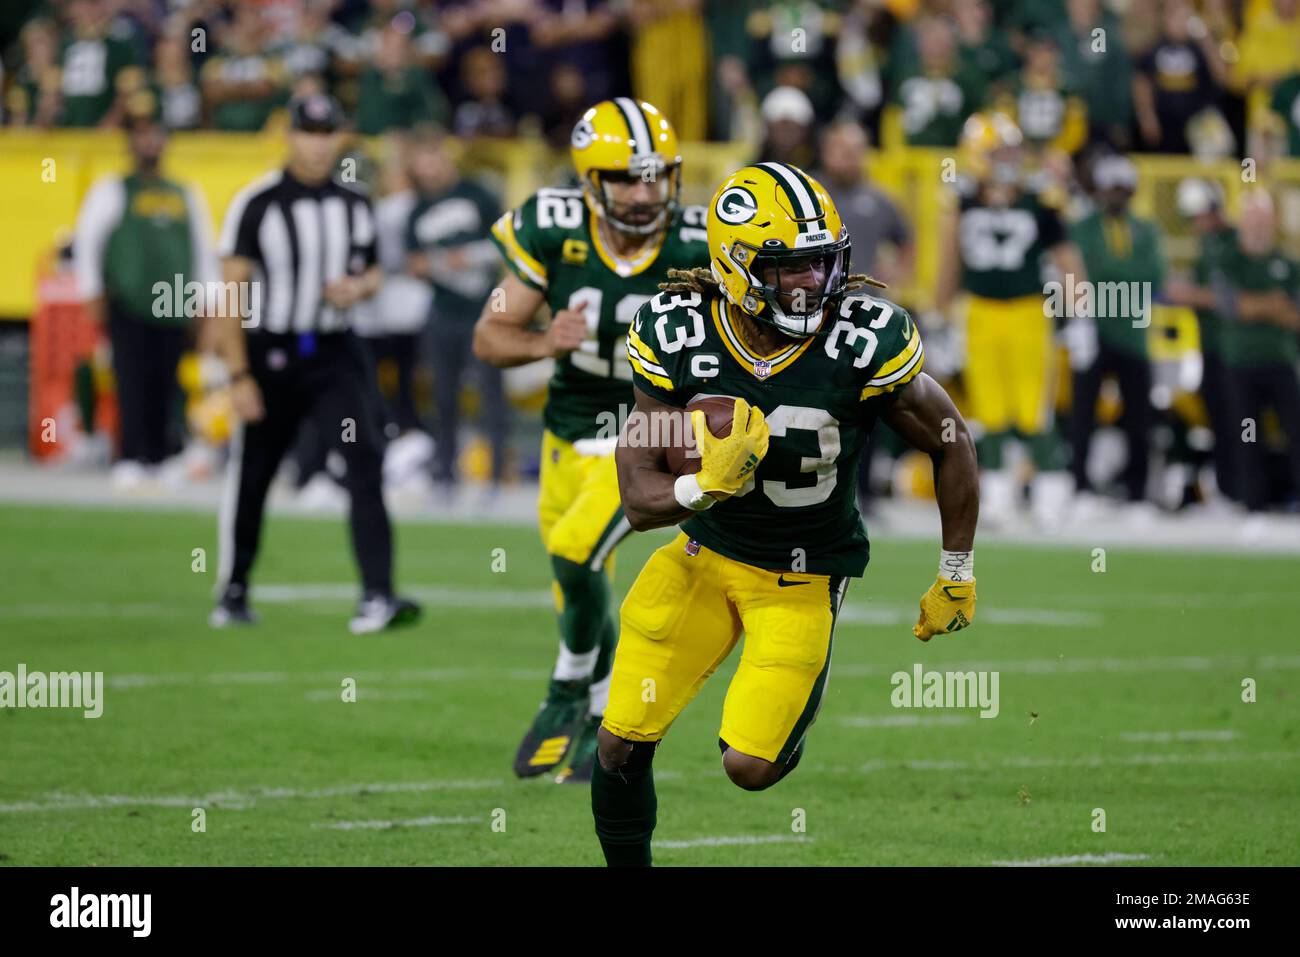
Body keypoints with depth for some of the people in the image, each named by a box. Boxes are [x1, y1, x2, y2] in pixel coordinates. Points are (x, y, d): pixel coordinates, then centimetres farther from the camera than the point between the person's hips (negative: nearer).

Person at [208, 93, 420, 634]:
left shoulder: (354, 206, 5)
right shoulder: (257, 204, -9)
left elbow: (371, 272, 20)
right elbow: (233, 292, -9)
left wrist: (360, 287, -6)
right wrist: (239, 376, -13)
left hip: (334, 352, 3)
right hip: (272, 352, -2)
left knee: (366, 458, -15)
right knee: (250, 477, 8)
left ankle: (377, 597, -19)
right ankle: (233, 592, 29)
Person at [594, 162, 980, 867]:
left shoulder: (866, 343, -23)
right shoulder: (675, 336, -17)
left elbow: (950, 442, -4)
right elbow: (640, 502, -12)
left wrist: (956, 576, 3)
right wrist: (706, 484, -35)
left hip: (804, 577, -2)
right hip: (704, 552, 2)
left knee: (751, 767, -12)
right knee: (623, 742, -1)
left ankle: (797, 710, 23)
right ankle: (627, 867, 26)